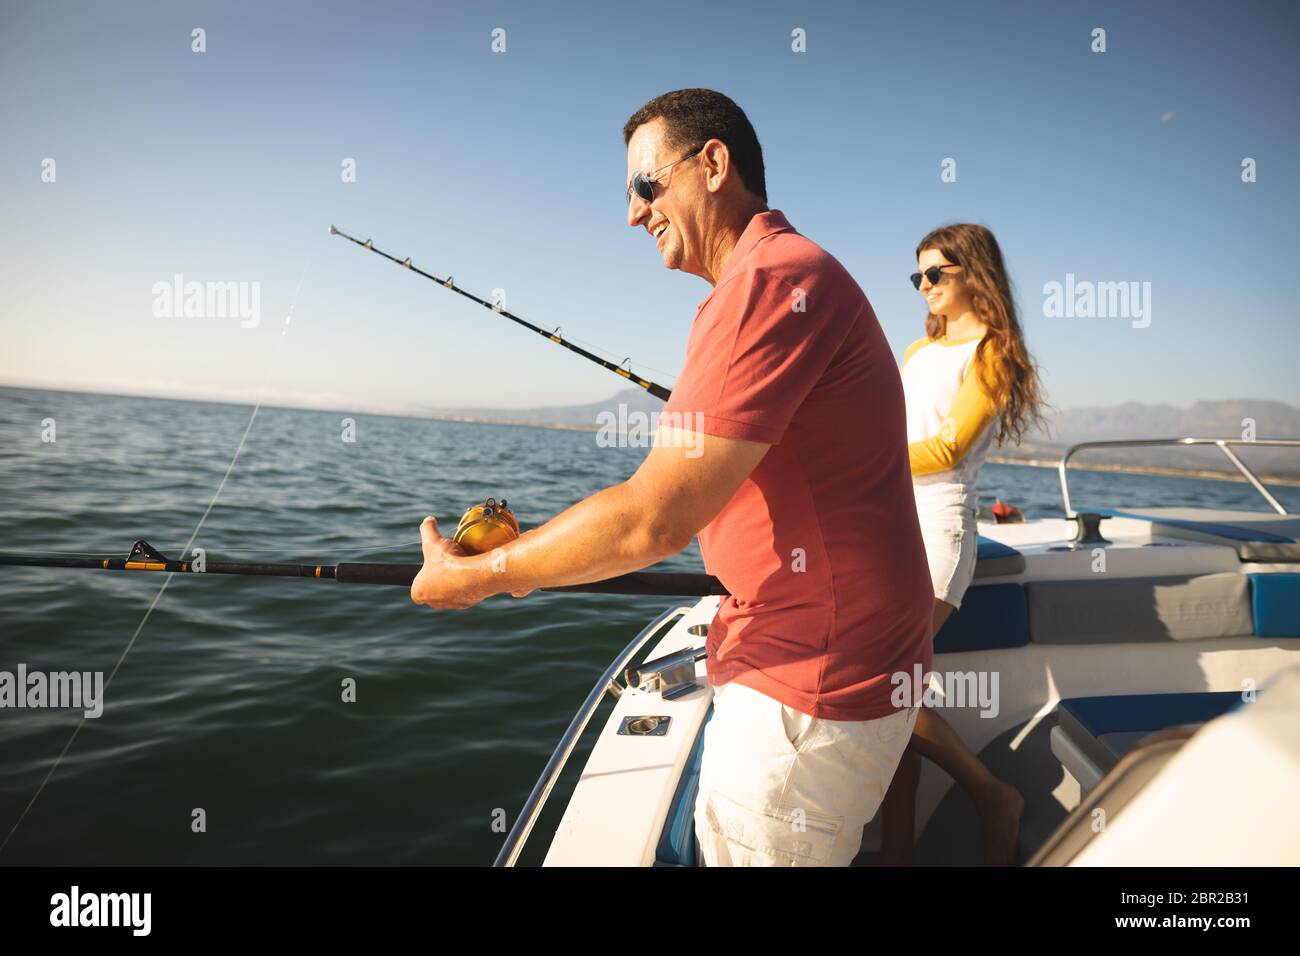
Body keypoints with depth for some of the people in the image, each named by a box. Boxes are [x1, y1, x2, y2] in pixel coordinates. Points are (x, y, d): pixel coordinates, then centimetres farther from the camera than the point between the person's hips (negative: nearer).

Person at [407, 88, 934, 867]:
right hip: (802, 659, 10)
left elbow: (654, 521, -25)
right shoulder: (773, 279, 14)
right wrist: (532, 561, 11)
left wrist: (473, 579, -12)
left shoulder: (775, 279, -22)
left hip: (810, 687, -10)